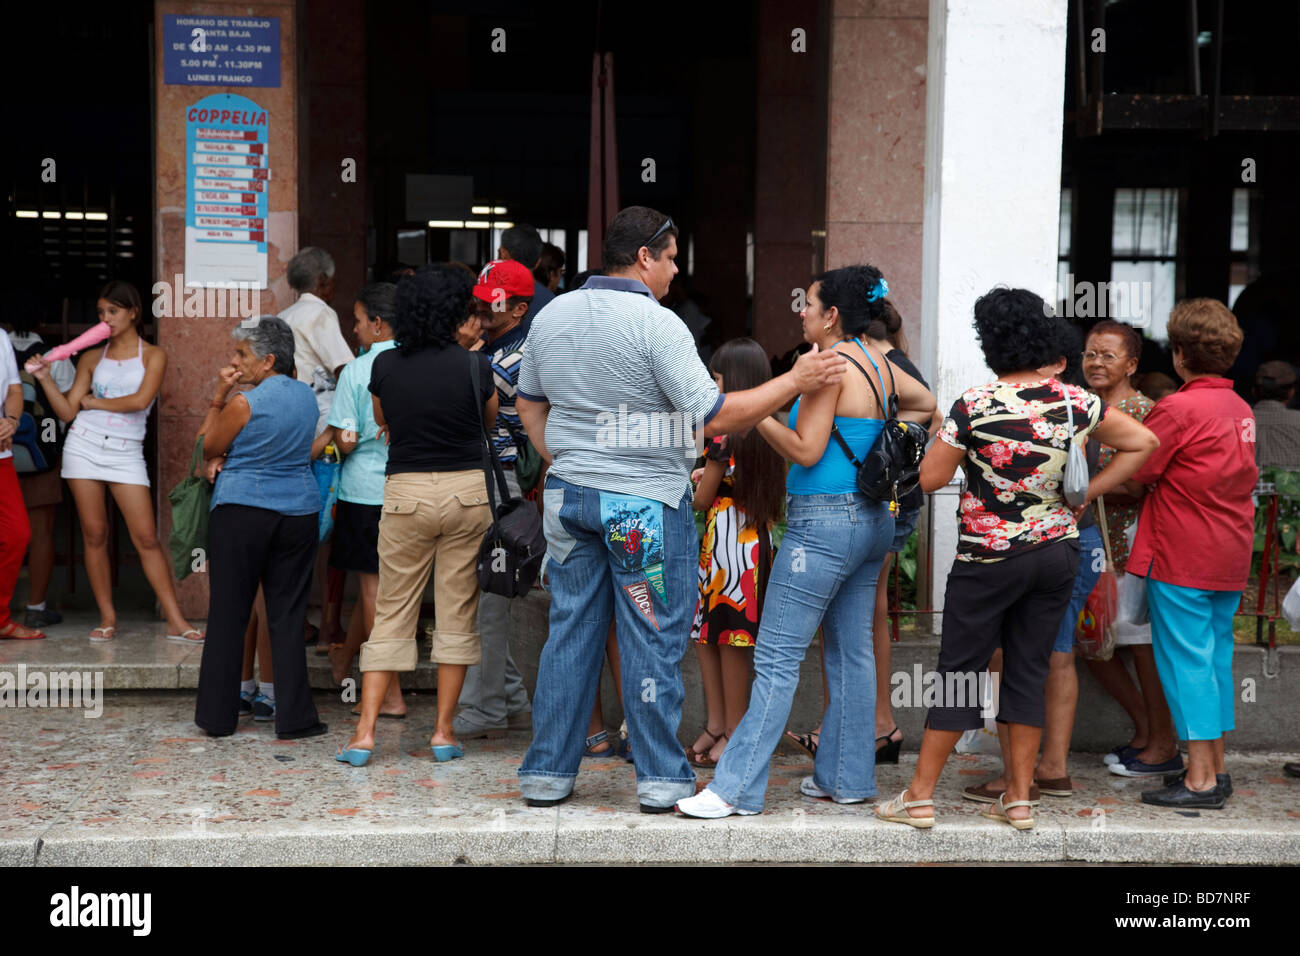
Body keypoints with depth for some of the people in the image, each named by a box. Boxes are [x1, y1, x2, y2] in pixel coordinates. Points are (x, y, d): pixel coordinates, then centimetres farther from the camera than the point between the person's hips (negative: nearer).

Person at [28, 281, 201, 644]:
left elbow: (140, 400, -12)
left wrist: (95, 402, -2)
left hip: (126, 453, -2)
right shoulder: (91, 358, 10)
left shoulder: (153, 355, 4)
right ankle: (107, 618, 10)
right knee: (94, 534, 2)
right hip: (85, 447, 3)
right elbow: (67, 412, 7)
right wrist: (45, 379, -6)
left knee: (146, 537, -7)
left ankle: (176, 622, -6)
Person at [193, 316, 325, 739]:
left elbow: (207, 448, 0)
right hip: (299, 511, 5)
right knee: (288, 616, 8)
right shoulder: (307, 395, 6)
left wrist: (218, 397, 3)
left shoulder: (245, 403, -13)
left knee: (228, 614, 5)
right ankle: (293, 717, 6)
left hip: (241, 511, -4)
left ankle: (217, 716, 12)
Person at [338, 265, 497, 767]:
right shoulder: (475, 364, -7)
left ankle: (364, 732, 3)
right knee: (457, 613, 8)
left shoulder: (385, 366, -1)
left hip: (406, 492, 1)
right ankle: (443, 731, 11)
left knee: (391, 614, 8)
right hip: (467, 489, -1)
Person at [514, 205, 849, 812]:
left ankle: (547, 773, 16)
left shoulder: (551, 316, 8)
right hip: (645, 500, -6)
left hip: (569, 492, 6)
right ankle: (661, 777, 10)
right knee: (653, 638, 3)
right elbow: (714, 417, -17)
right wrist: (794, 382, -12)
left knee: (570, 631, 11)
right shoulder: (656, 323, -14)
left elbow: (528, 404, 18)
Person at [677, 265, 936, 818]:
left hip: (824, 520, -9)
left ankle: (737, 788, -7)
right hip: (872, 518, 9)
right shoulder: (878, 363, 11)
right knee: (851, 651, 14)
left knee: (777, 656, -8)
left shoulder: (828, 363, -13)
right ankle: (847, 777, 20)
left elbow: (805, 450, -15)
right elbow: (927, 404, 28)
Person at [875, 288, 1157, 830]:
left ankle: (920, 796, 10)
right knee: (1029, 671, 12)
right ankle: (1019, 798, 16)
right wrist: (1085, 494, 6)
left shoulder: (974, 405, -14)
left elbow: (931, 479, -9)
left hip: (988, 557, -3)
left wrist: (939, 434, 9)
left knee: (959, 669, 4)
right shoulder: (1074, 403, -2)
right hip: (1057, 552, 4)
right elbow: (1143, 443, 6)